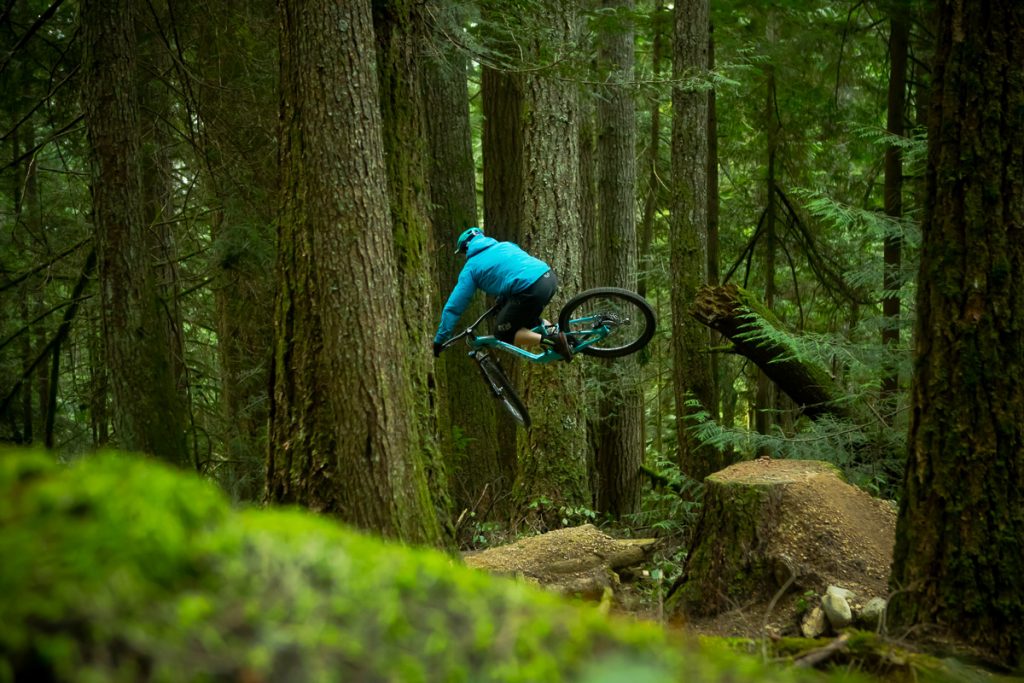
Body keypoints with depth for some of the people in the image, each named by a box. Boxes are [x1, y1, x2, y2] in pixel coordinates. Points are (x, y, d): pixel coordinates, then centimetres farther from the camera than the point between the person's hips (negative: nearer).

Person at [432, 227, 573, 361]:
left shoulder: (471, 268, 13)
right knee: (525, 318, 32)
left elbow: (453, 307, 12)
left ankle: (551, 340, -9)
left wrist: (439, 340, 18)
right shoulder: (505, 245, 28)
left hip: (530, 289, -7)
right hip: (549, 277, 7)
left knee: (503, 335, 8)